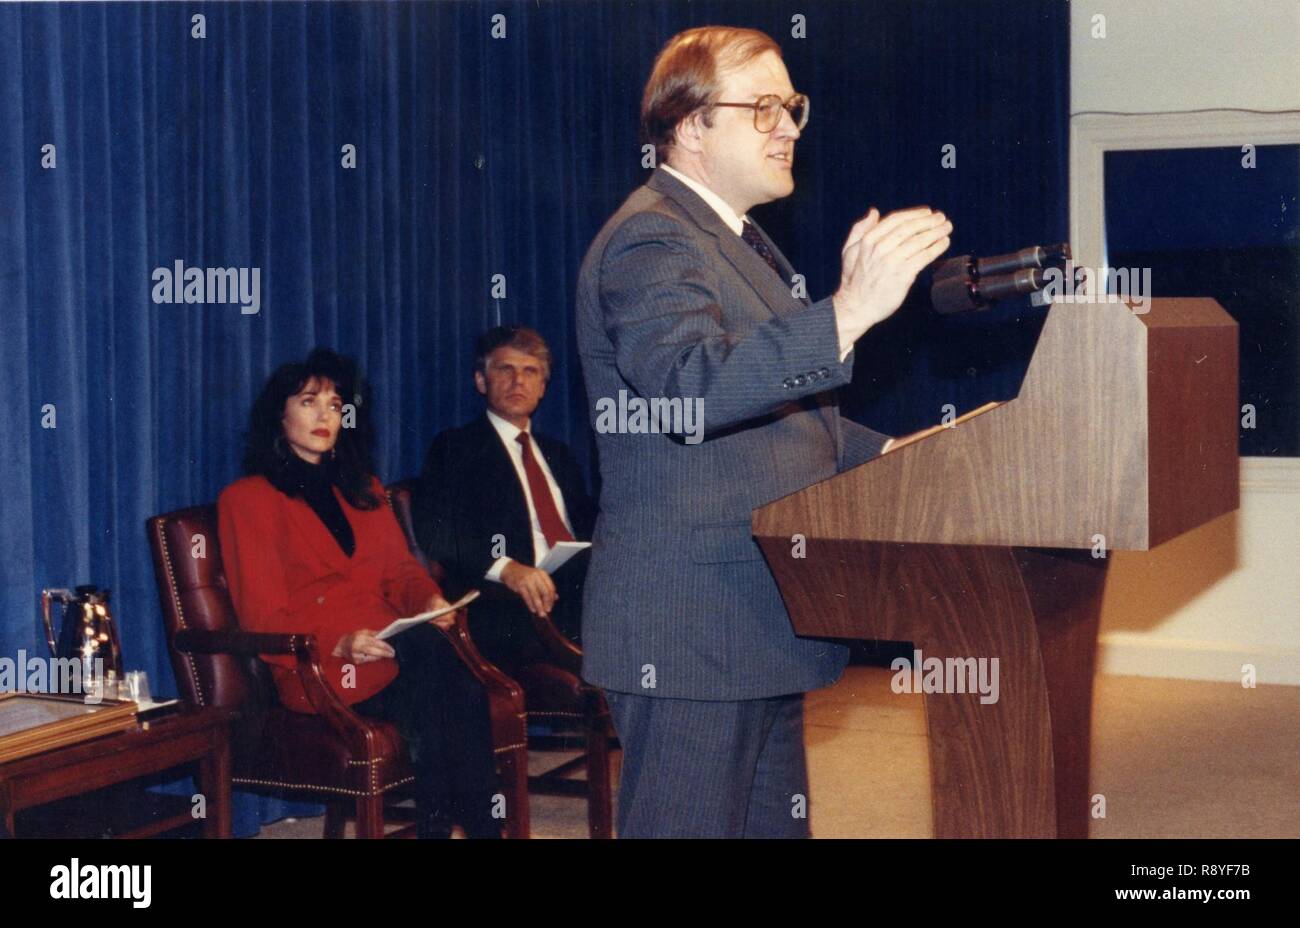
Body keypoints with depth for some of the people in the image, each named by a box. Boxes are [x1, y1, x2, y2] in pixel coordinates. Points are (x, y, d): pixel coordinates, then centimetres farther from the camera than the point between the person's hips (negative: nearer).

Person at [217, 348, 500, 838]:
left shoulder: (363, 490, 28)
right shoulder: (246, 499, 8)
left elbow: (400, 569, 19)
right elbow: (263, 620, -1)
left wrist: (429, 600, -7)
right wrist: (339, 644, -19)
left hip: (392, 649, 5)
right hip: (316, 670, -5)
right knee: (426, 649, -36)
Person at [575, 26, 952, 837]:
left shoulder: (735, 242, 19)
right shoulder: (650, 241, -15)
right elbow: (692, 387, -35)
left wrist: (884, 456, 17)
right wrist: (848, 312, -43)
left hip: (757, 620, 11)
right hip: (690, 634, -11)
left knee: (774, 822, 17)